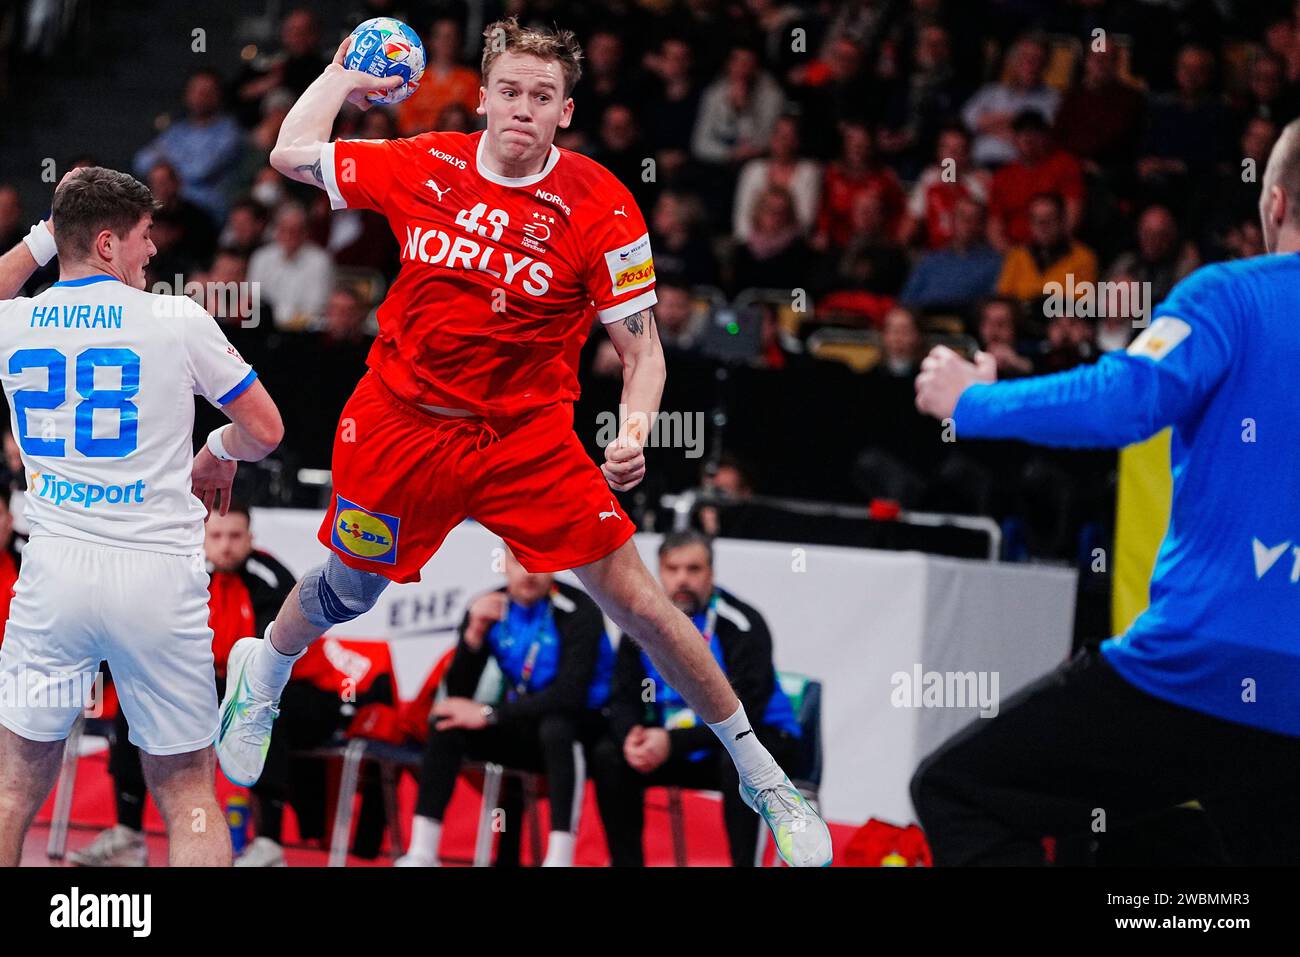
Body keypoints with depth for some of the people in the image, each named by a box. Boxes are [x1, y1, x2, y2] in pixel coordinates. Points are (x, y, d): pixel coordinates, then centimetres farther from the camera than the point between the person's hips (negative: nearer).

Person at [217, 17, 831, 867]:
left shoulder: (599, 206, -14)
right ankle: (263, 672, 54)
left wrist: (635, 431, -27)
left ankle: (763, 778, 4)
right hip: (402, 423, 2)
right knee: (347, 589, 19)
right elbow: (292, 154, 11)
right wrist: (344, 76, 14)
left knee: (637, 602, -8)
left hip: (528, 438, -2)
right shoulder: (424, 167, -6)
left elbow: (642, 347, -11)